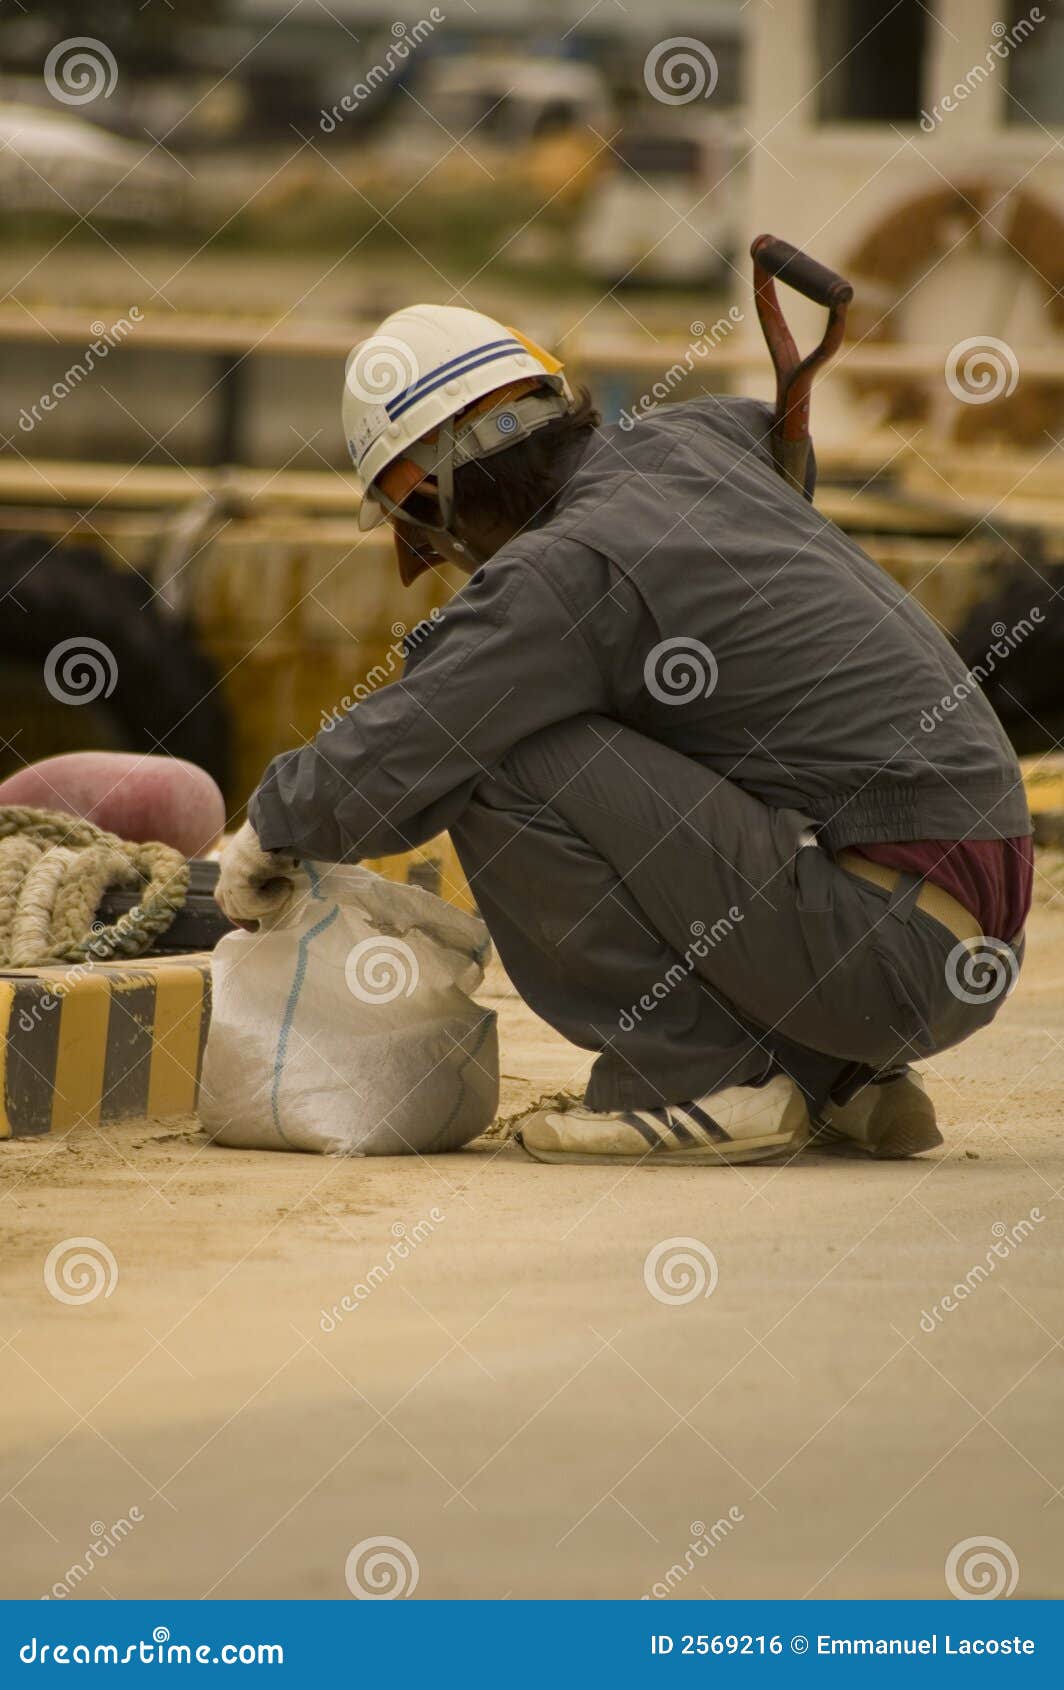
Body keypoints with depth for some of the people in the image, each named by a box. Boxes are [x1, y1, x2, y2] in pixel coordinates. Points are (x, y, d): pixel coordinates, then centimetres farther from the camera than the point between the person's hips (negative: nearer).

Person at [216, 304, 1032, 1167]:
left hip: (886, 950, -9)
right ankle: (846, 1077, 16)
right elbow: (777, 433, 39)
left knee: (502, 769, -11)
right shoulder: (687, 442, 12)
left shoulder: (566, 569, -11)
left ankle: (700, 1078, -6)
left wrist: (266, 833, 11)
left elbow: (379, 778, -13)